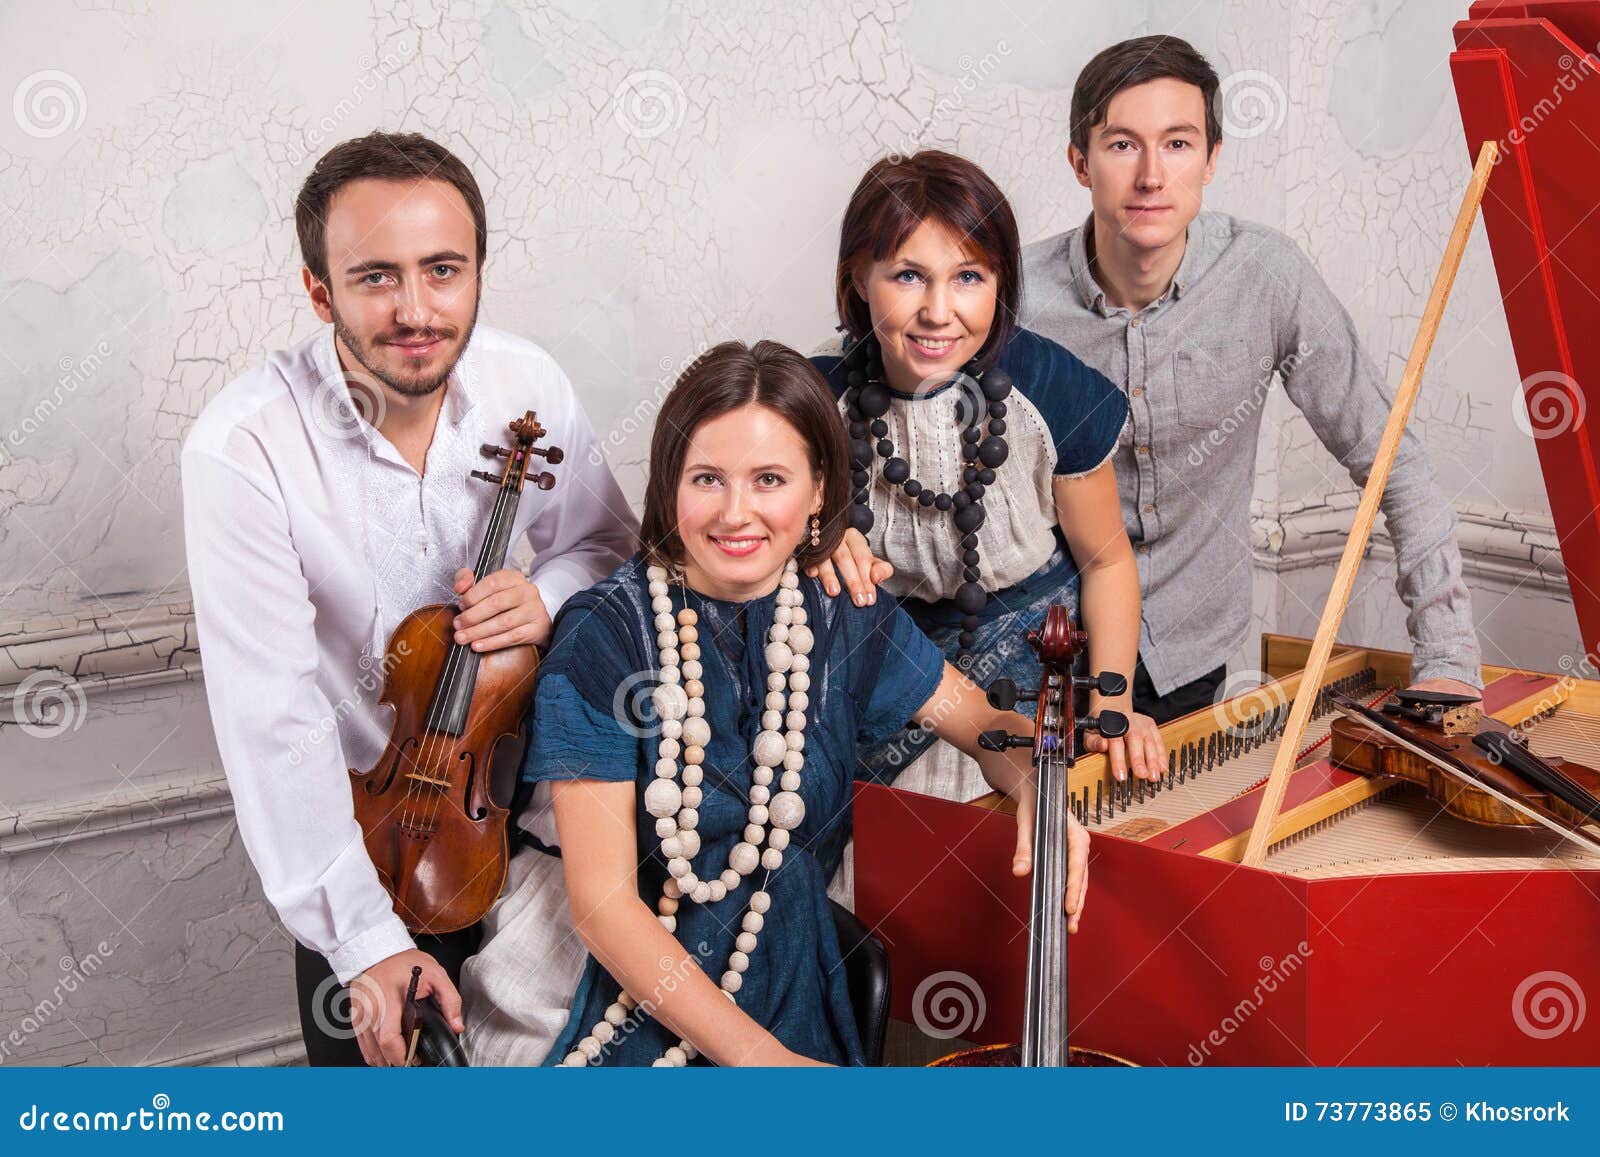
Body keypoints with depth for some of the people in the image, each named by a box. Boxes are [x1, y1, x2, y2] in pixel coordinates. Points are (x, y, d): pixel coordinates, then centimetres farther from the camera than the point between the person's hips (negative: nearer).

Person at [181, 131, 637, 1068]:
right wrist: (365, 937, -29)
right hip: (357, 809, -3)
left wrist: (551, 594, -22)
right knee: (368, 1056, 12)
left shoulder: (528, 385, -16)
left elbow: (611, 547, 2)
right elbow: (273, 715, -28)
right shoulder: (243, 448, -27)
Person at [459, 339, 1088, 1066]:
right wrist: (758, 1054, -22)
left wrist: (1033, 785, -10)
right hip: (607, 976, -3)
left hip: (778, 979, 4)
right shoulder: (603, 638, -15)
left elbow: (989, 725, 13)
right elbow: (602, 902, -16)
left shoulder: (847, 623, -3)